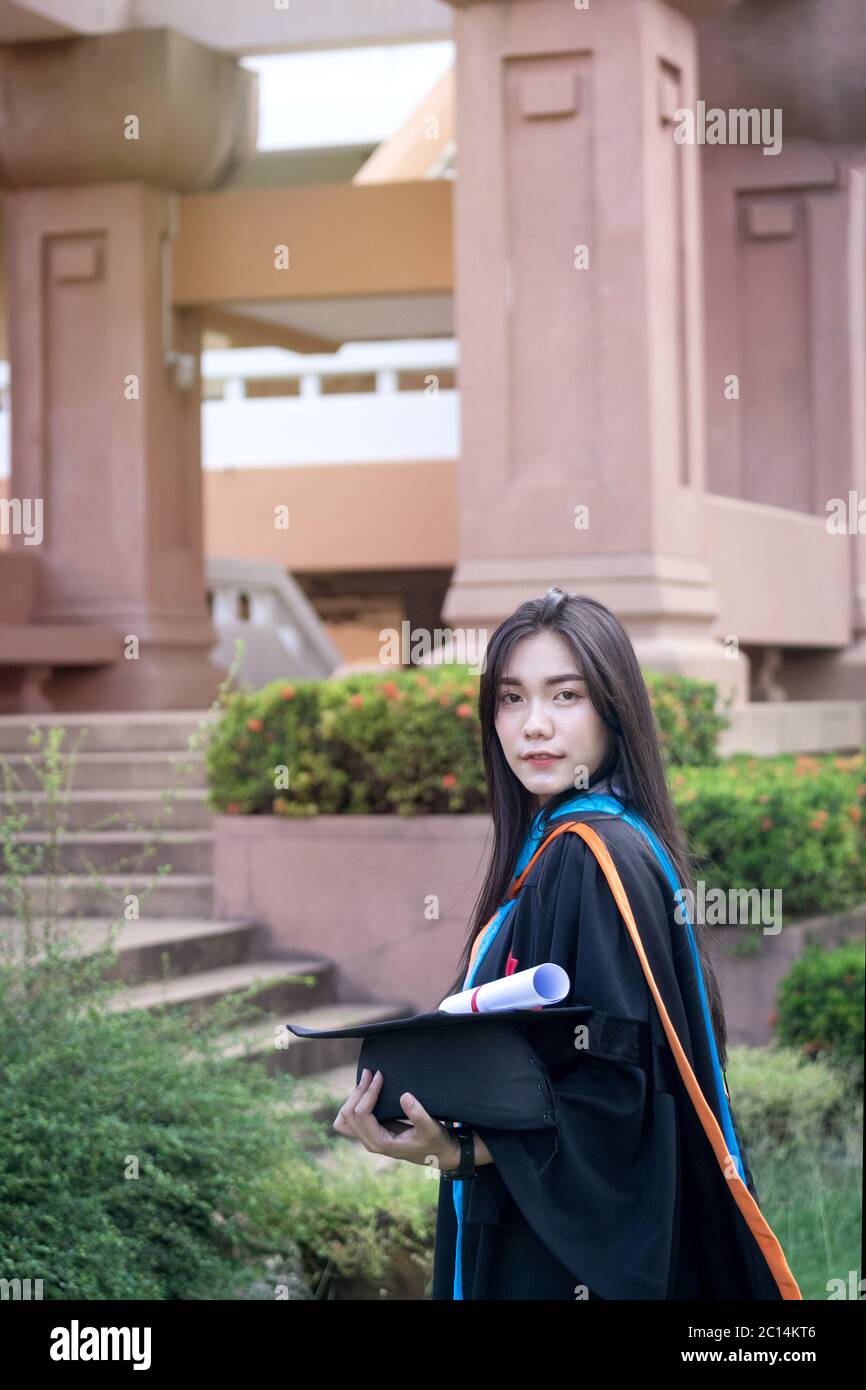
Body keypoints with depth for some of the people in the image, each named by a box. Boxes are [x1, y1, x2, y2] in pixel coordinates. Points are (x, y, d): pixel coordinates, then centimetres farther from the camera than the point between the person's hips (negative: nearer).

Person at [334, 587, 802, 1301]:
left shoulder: (598, 859, -17)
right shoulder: (546, 849, 10)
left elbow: (621, 1086, -23)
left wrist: (459, 1151, -30)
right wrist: (417, 1093, 2)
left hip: (575, 1257, -9)